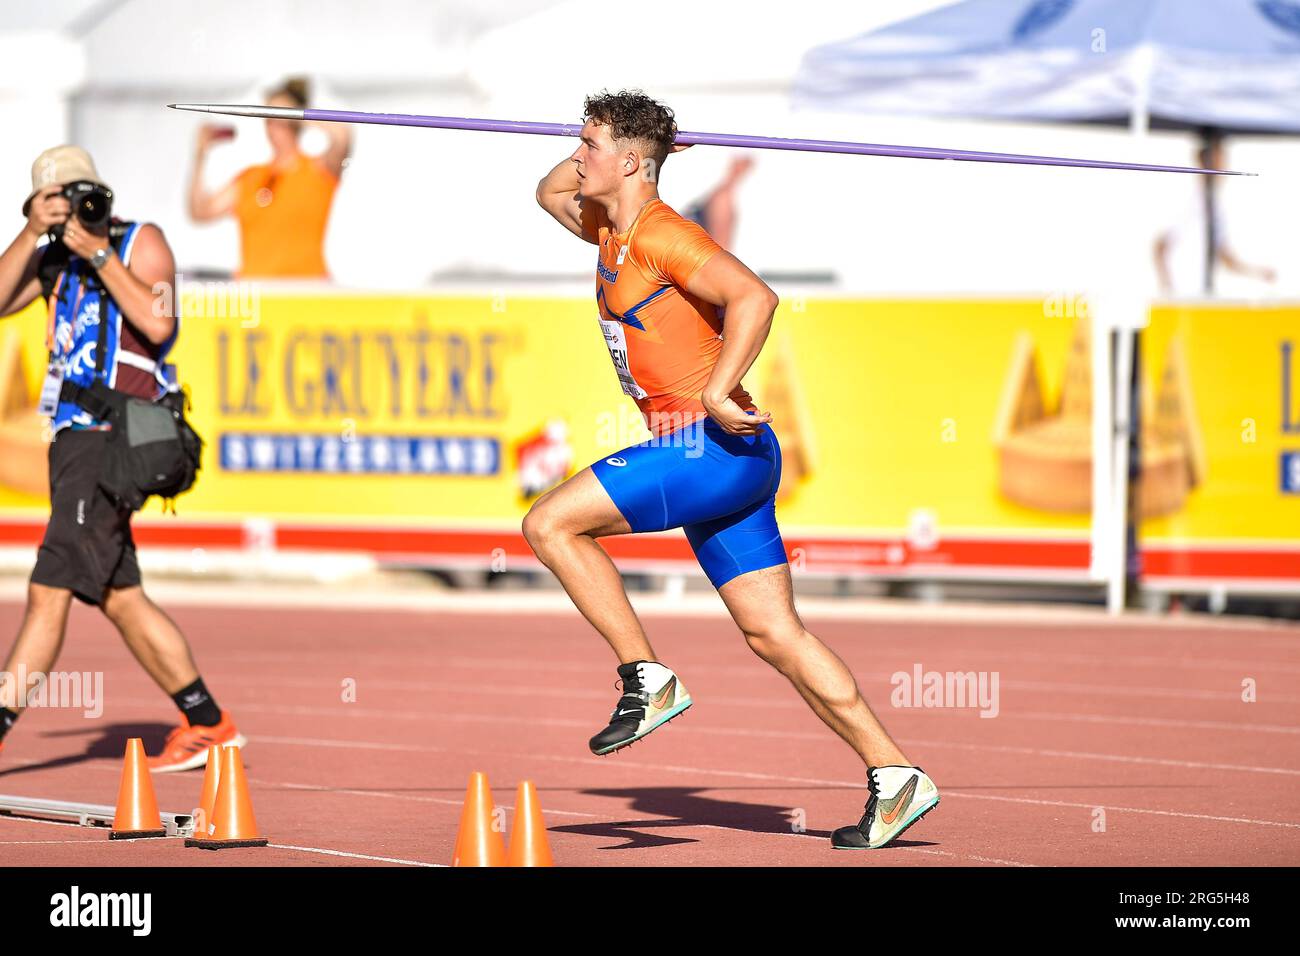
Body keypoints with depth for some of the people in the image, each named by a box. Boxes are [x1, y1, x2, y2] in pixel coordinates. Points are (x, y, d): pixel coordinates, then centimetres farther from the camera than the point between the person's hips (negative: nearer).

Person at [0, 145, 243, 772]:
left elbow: (158, 323, -17)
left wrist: (101, 254, -15)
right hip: (75, 437, 9)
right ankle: (207, 723, 20)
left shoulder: (142, 242, -2)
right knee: (120, 600, 12)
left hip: (112, 434, -9)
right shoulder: (56, 259, 17)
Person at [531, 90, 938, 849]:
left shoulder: (659, 234, -12)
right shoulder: (612, 230, 17)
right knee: (773, 633, 6)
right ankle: (894, 775, 5)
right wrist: (605, 144, 21)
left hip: (718, 446, -10)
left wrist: (716, 395, -26)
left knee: (551, 523, -10)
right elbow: (551, 193, 36)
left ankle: (648, 679, -6)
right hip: (713, 455, 10)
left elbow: (753, 297, -25)